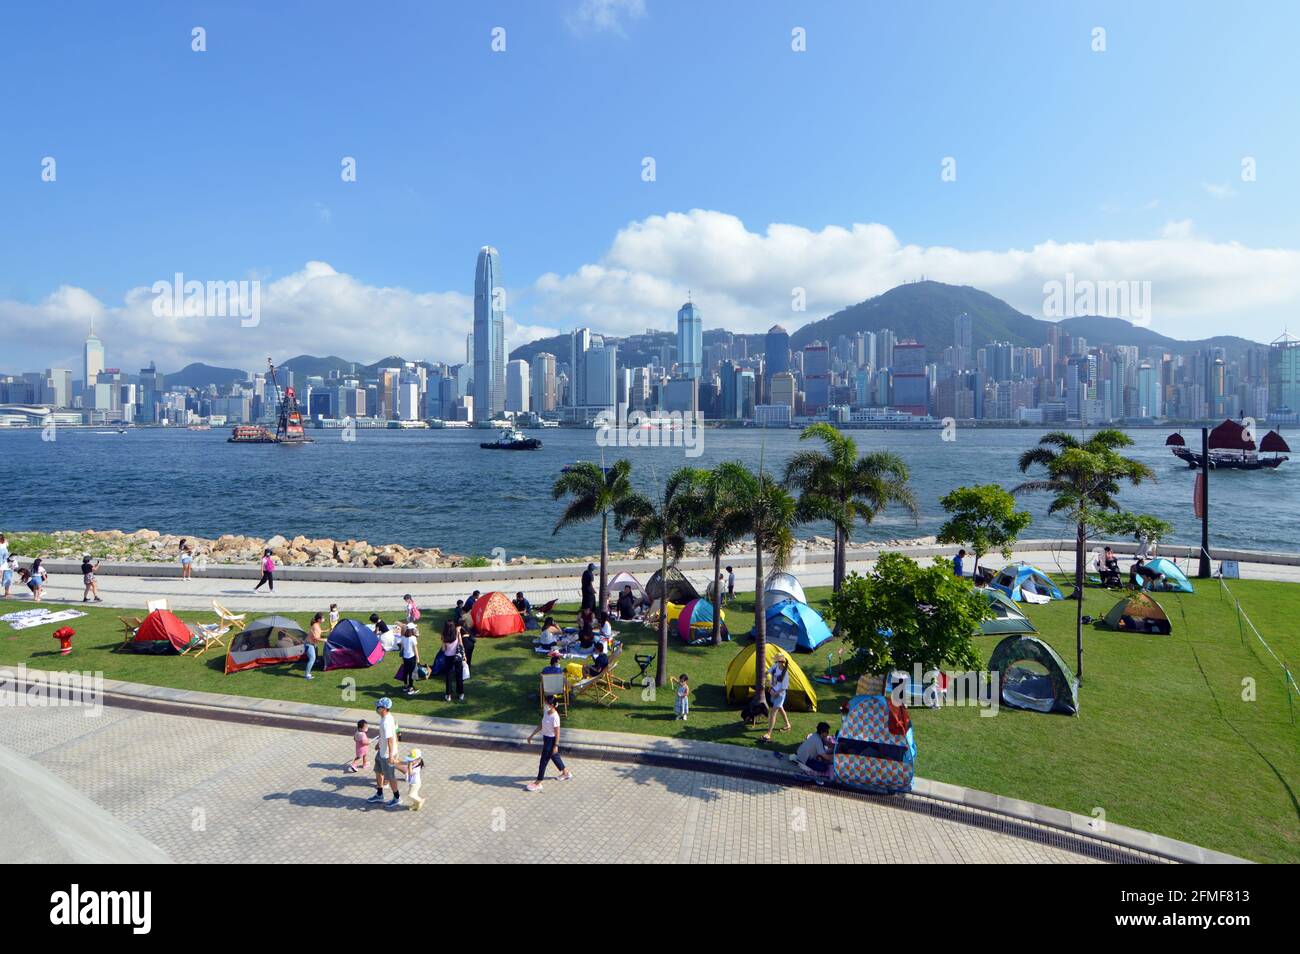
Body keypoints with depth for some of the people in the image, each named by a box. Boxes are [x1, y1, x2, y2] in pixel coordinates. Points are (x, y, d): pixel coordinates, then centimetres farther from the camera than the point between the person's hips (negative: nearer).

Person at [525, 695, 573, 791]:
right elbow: (541, 726, 10)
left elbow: (557, 732, -22)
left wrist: (556, 745, -19)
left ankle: (537, 784, 14)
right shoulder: (546, 712, -2)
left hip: (551, 740, -9)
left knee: (543, 762, 2)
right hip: (546, 738, 9)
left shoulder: (555, 717, -27)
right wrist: (532, 735, 12)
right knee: (555, 757, 25)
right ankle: (566, 773, 44)